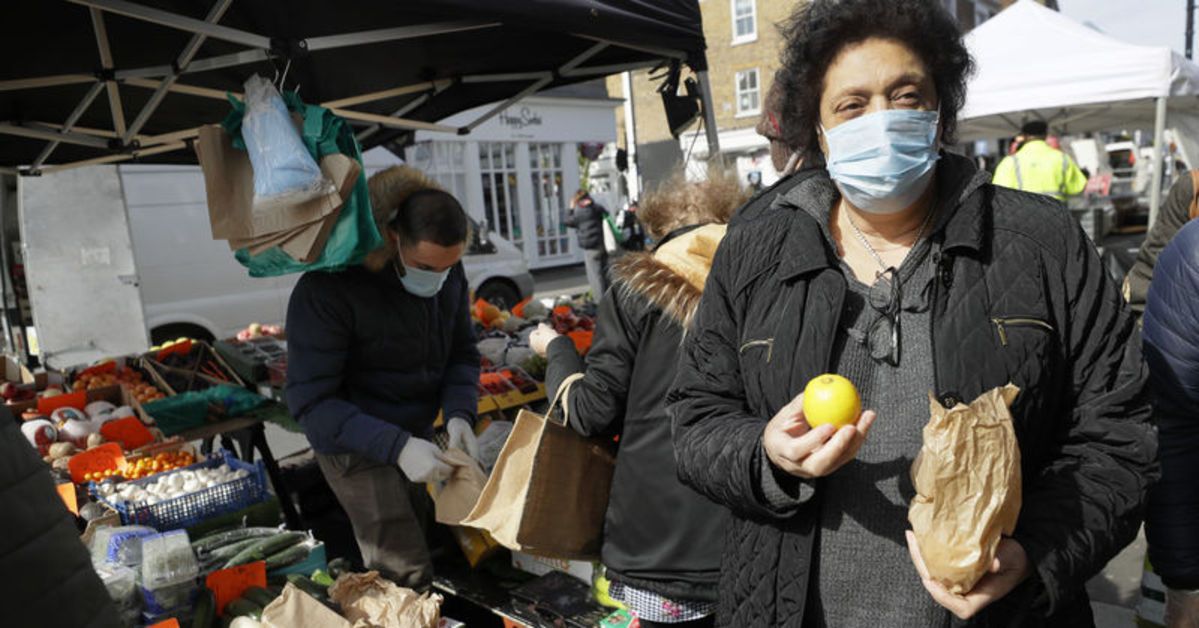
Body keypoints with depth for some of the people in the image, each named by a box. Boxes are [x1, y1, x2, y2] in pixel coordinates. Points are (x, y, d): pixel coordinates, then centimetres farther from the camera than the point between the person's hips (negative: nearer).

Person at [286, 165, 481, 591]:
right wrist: (396, 446, -36)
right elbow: (310, 401, -26)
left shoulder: (448, 273, -10)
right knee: (406, 574, -7)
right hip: (356, 442, -6)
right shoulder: (329, 288, -28)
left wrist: (459, 415, -20)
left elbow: (462, 354, -1)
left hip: (414, 433, 6)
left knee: (410, 531, 24)